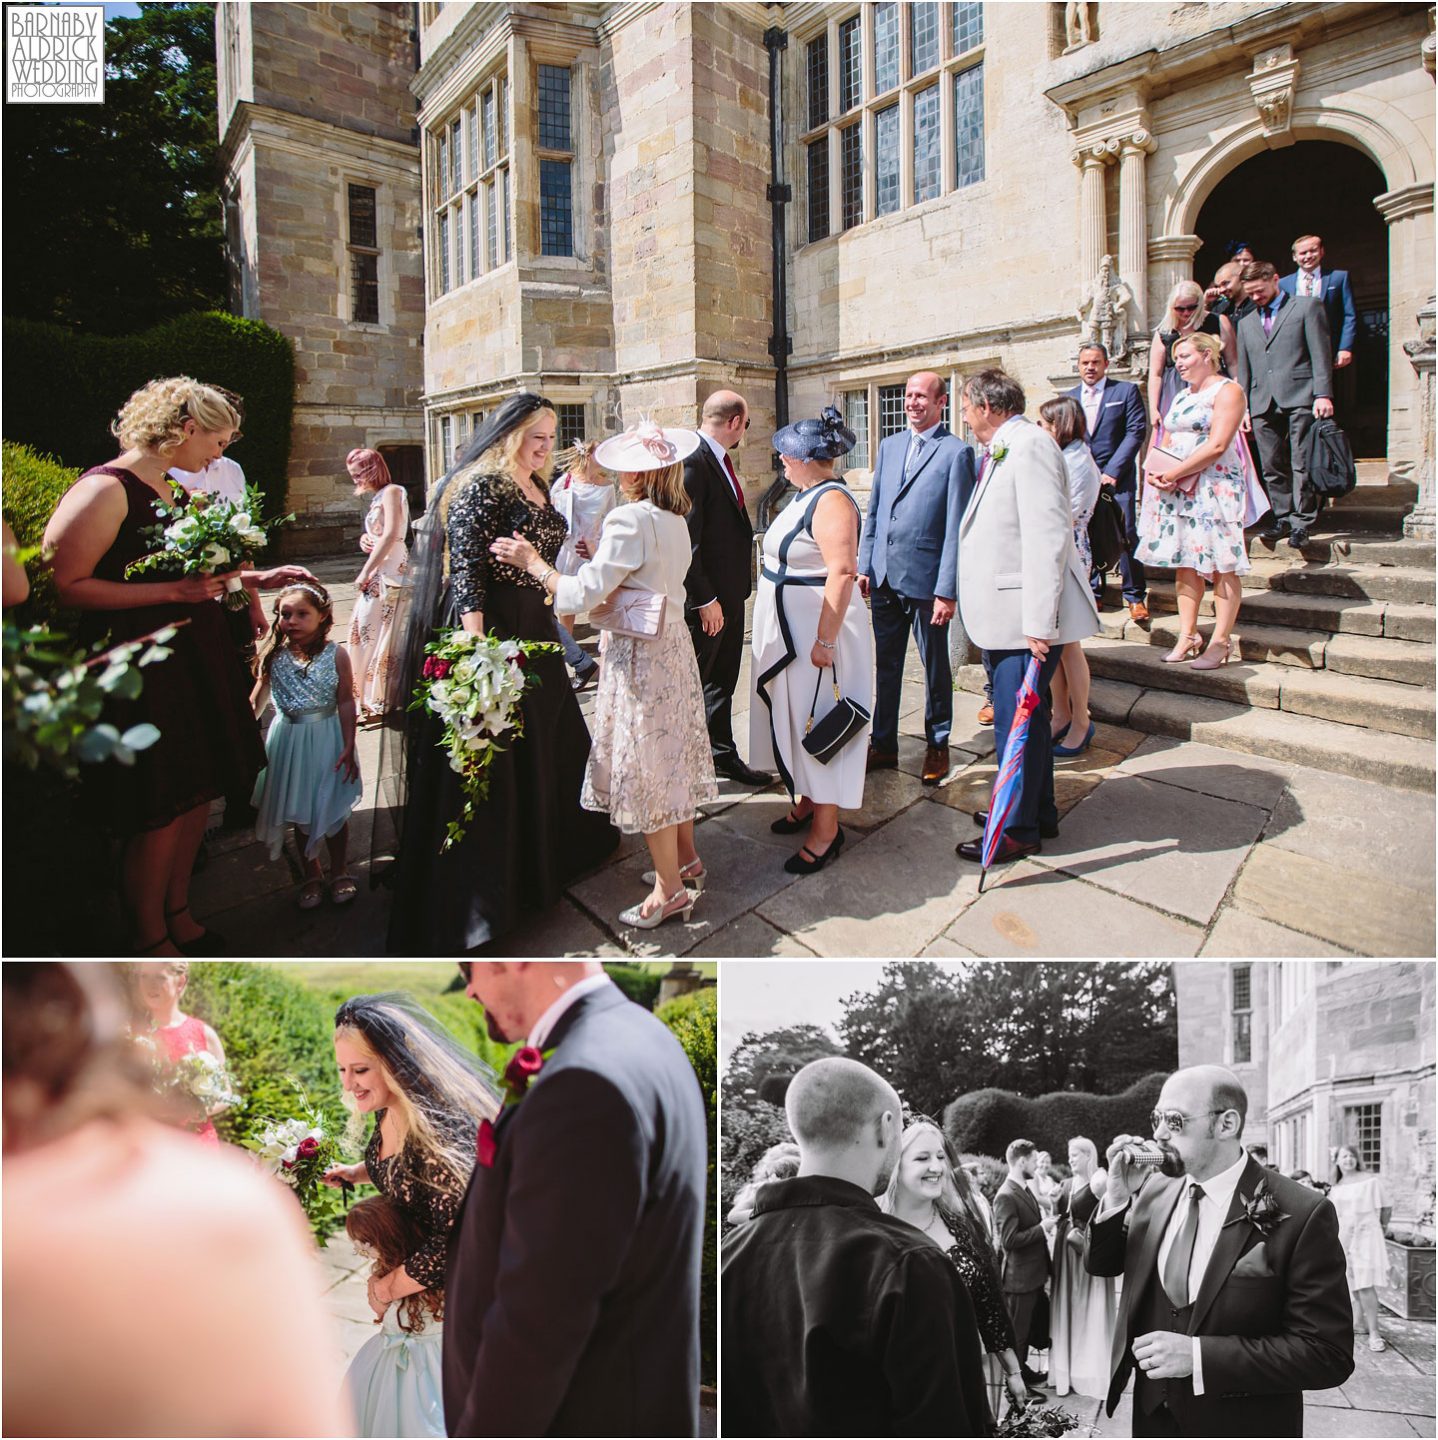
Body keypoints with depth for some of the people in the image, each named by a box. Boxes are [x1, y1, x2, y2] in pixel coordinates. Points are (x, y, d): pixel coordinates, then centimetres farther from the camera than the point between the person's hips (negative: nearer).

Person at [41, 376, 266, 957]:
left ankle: (178, 913, 32)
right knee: (159, 815, 0)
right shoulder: (106, 490, -14)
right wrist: (173, 591, -23)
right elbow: (67, 586, -20)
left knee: (196, 795, 14)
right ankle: (150, 939, 19)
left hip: (194, 658, 9)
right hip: (141, 668, -9)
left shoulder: (175, 491, 13)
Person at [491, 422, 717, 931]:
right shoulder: (675, 521, 8)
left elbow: (583, 595, -23)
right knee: (670, 757, 19)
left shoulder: (630, 519, -20)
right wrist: (600, 558, 12)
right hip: (673, 646, 9)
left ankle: (669, 889, 11)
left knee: (644, 767, 1)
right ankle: (685, 859, 33)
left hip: (639, 656, -9)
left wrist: (533, 563, -11)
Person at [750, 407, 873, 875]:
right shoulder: (806, 495, 12)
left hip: (816, 630, -10)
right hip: (789, 627, 10)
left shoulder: (830, 502, -19)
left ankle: (826, 828, 9)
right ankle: (807, 800, 35)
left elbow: (842, 573, -27)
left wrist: (826, 640, -29)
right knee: (794, 717, 18)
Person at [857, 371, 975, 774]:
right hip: (884, 576, 5)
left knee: (935, 666, 9)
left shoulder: (956, 452, -7)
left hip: (926, 578, -5)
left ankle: (937, 745, 25)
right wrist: (864, 565, 8)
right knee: (885, 664, 12)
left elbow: (956, 527, -11)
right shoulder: (889, 446, 12)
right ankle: (884, 745, 23)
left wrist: (947, 590, -14)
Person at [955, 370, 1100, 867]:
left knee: (1017, 721, -3)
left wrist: (1039, 623, -26)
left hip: (1028, 618, -10)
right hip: (1007, 615, 10)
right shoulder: (1001, 450, 16)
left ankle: (1019, 830, 10)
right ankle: (1038, 812, 31)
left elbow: (1047, 537, -23)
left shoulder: (1029, 445, -15)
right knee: (1025, 716, 18)